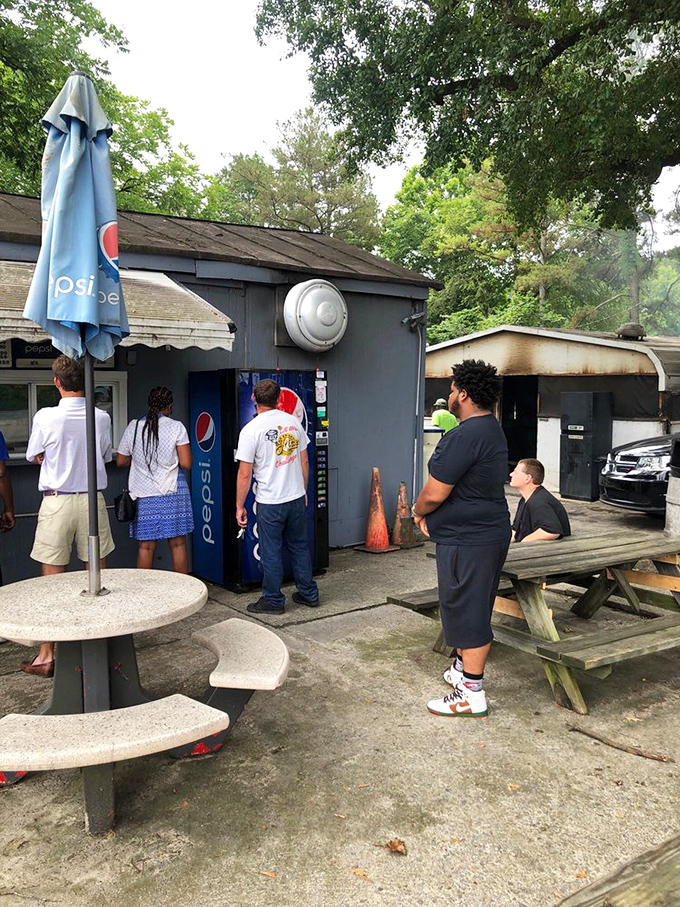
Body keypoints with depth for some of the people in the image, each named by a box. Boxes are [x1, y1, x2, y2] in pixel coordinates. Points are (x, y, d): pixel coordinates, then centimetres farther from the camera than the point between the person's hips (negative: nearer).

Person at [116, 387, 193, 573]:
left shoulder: (133, 427, 3)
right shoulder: (176, 427, -4)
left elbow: (120, 461, 9)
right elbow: (186, 463, -7)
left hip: (143, 494, 2)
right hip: (172, 493, -2)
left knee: (145, 546, 7)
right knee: (178, 544, 7)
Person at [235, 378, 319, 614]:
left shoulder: (250, 430, -13)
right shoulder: (294, 422, 3)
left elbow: (244, 474, -12)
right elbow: (304, 462, 10)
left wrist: (240, 506, -3)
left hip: (270, 502, -5)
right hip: (297, 497, 5)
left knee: (271, 553, 7)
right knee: (300, 546, 17)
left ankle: (273, 600, 18)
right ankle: (309, 594, 27)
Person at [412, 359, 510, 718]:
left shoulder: (464, 436, -22)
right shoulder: (492, 429, 13)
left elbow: (434, 493, -22)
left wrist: (418, 511, 0)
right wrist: (430, 514, 9)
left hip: (467, 541, -10)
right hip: (489, 531, 10)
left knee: (468, 612, -1)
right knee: (471, 609, 21)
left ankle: (472, 695, 11)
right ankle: (462, 668, 38)